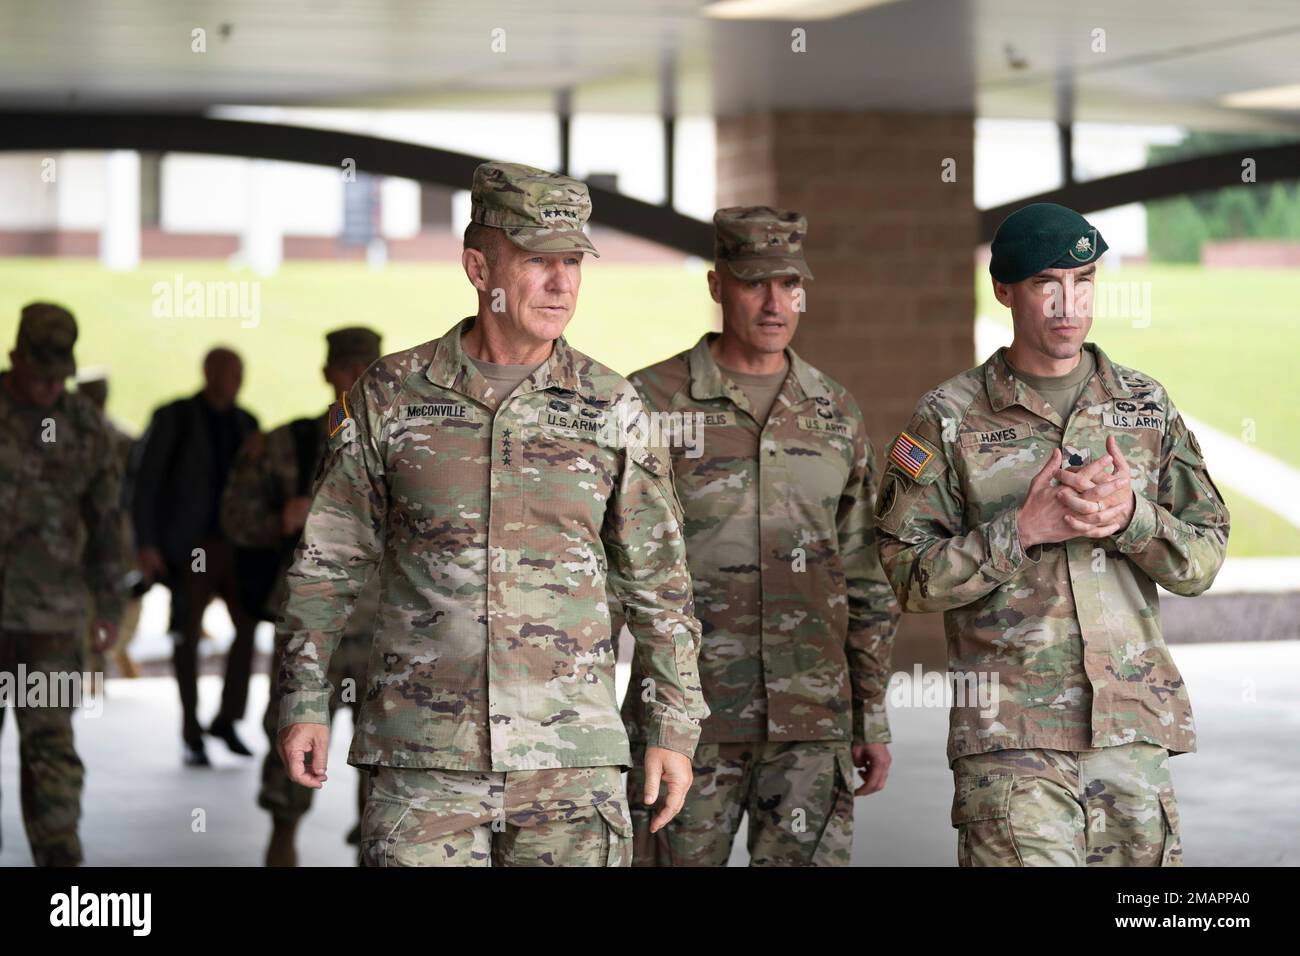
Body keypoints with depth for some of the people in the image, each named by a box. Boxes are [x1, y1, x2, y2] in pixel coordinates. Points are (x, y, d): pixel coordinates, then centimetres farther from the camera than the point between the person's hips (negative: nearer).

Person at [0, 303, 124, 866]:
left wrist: (108, 606, 12)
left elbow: (104, 518, 11)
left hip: (51, 612, 1)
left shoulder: (85, 426, 3)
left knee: (50, 745, -6)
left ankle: (59, 861, -6)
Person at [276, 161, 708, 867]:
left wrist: (674, 728, 7)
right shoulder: (391, 397, 2)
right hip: (423, 758, -1)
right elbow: (327, 562, 8)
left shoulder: (612, 409, 4)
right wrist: (303, 703, 4)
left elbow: (657, 582, 10)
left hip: (572, 760, 1)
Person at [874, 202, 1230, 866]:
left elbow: (1203, 560, 8)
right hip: (1011, 737, -3)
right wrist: (1023, 529, -15)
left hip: (1133, 727, 4)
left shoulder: (1147, 406, 10)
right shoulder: (949, 420, 0)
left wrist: (1131, 515, -12)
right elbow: (910, 575, -4)